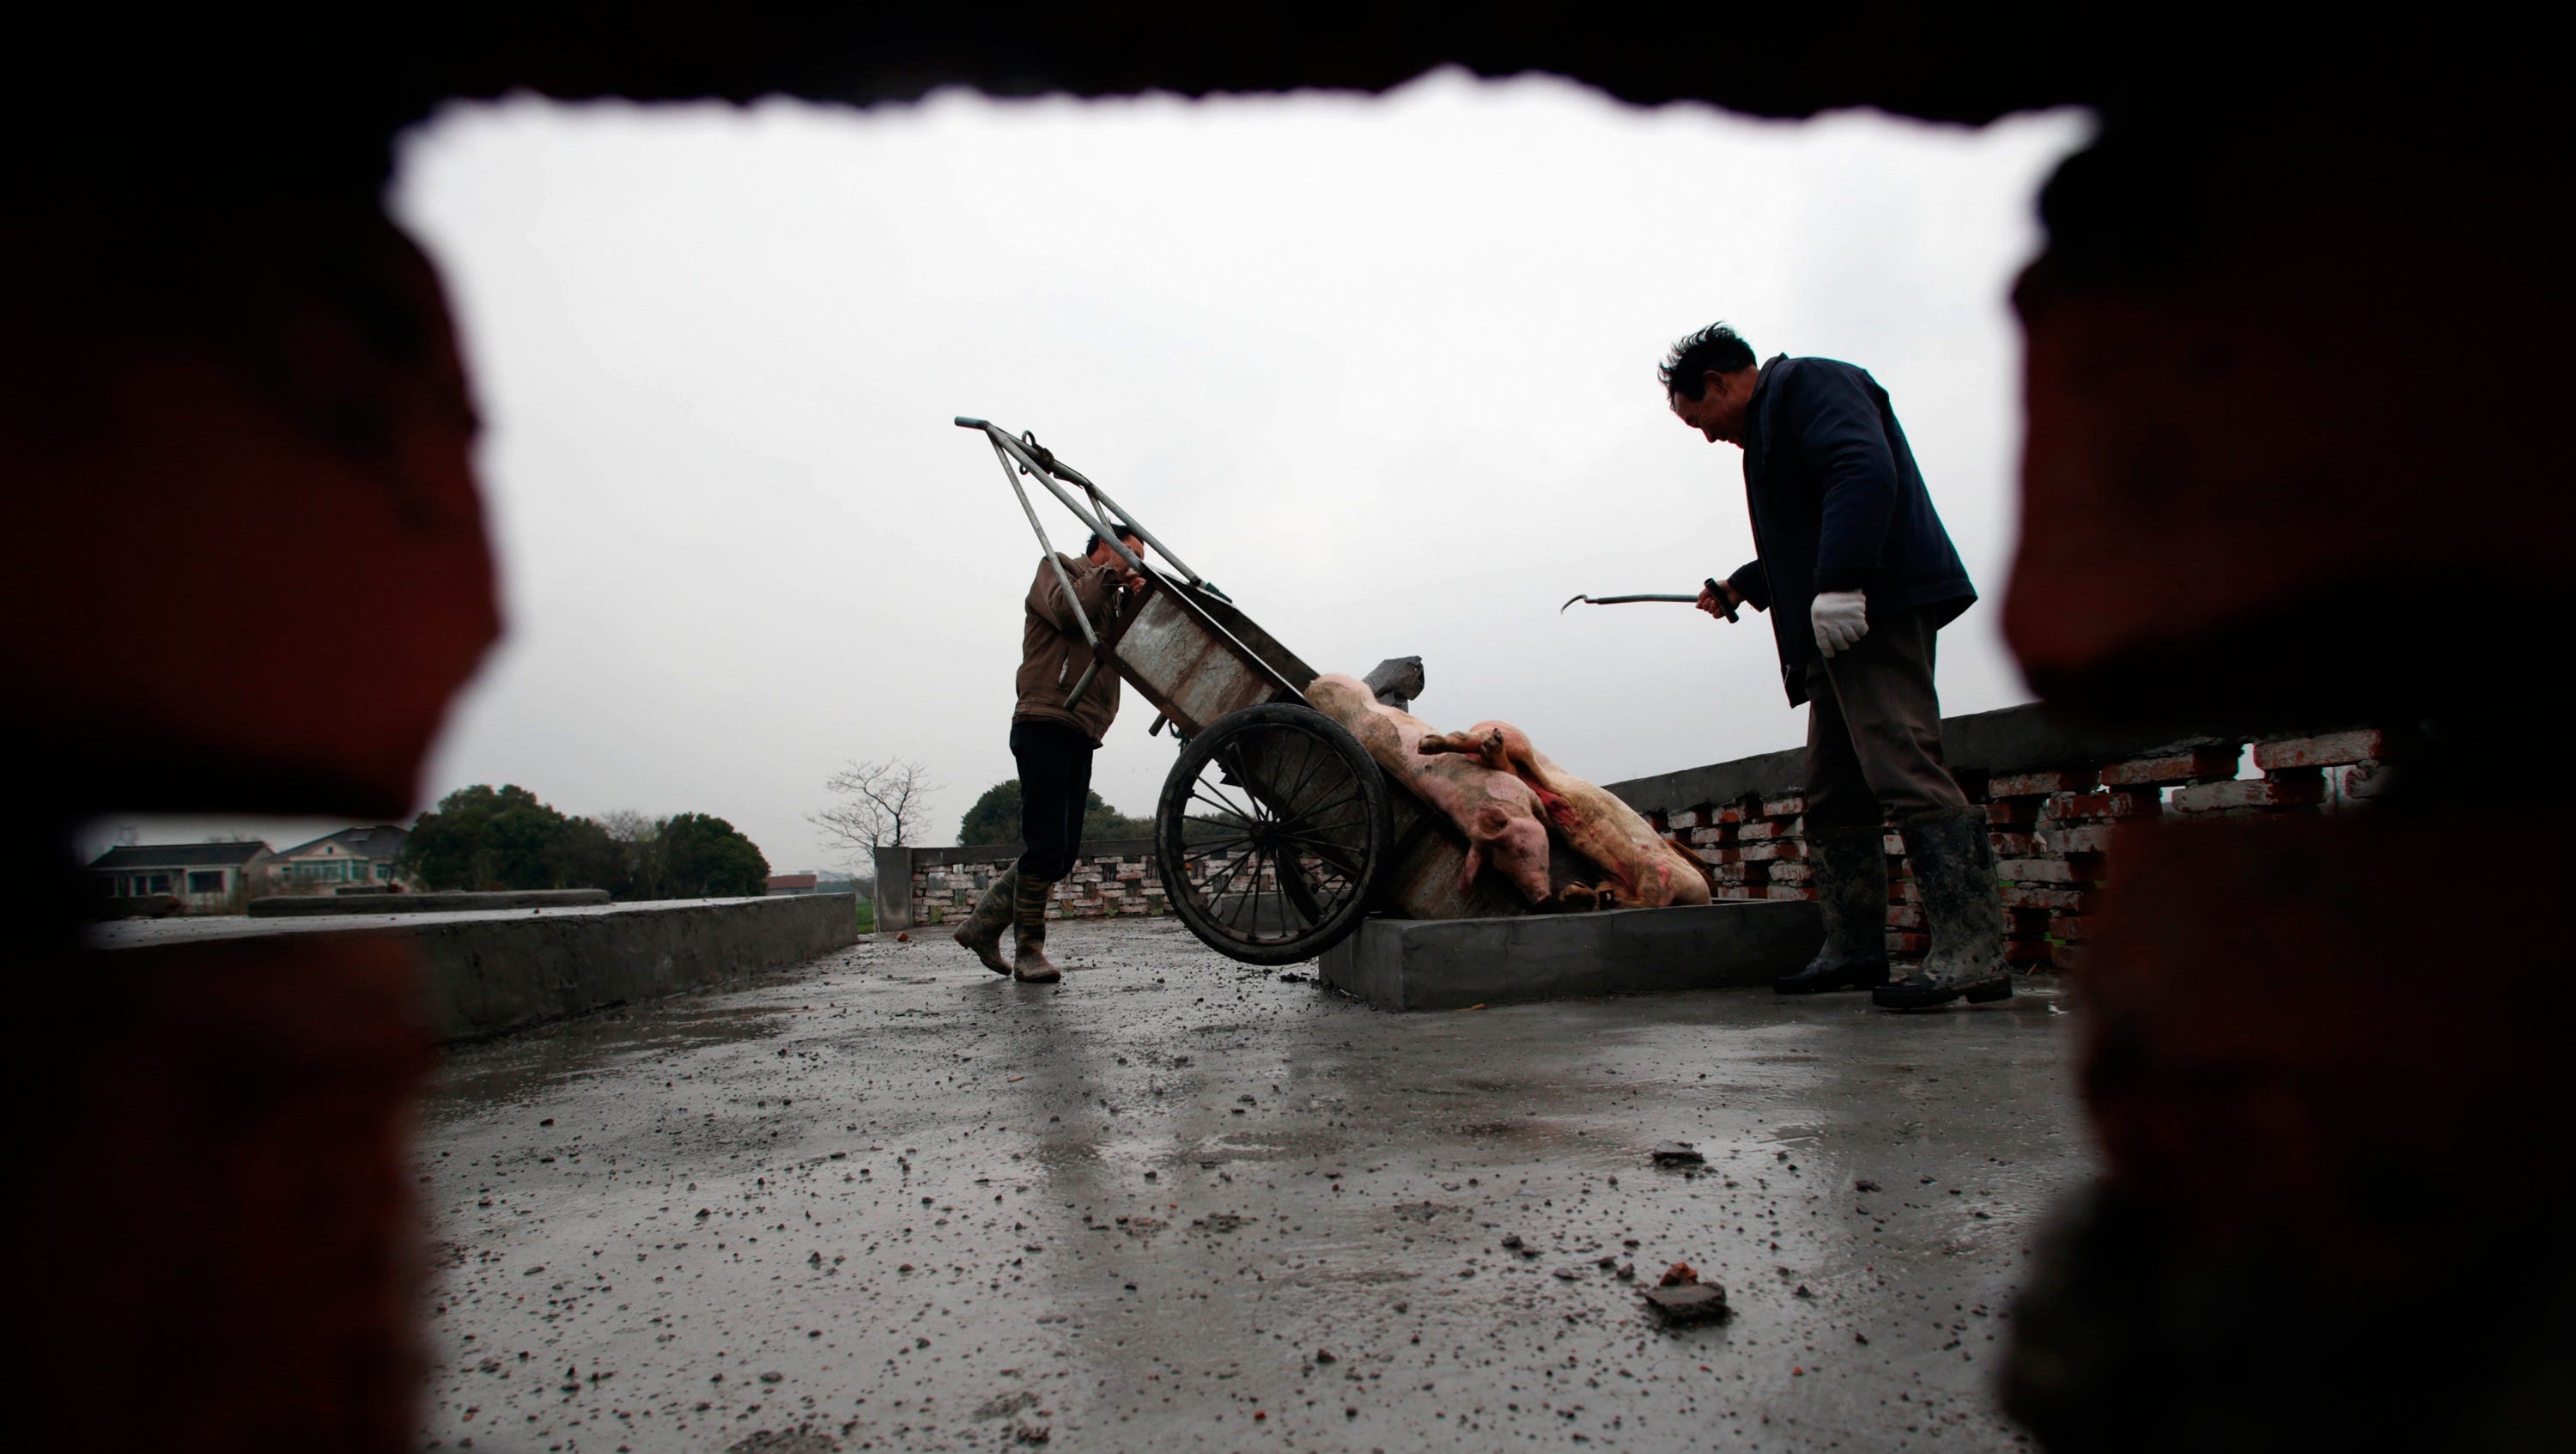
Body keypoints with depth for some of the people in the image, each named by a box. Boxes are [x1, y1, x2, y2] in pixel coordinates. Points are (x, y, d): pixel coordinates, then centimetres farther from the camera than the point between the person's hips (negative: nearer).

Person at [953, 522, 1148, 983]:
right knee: (1045, 846, -11)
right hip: (1045, 724, -9)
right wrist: (1109, 576, -4)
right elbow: (1066, 609, -14)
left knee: (1062, 852, 5)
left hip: (1080, 736, 9)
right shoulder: (1058, 569, 8)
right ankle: (1028, 951, -2)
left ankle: (983, 924, 15)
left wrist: (1135, 601, 2)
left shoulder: (1111, 600, 31)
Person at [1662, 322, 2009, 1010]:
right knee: (1834, 795, 10)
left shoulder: (1810, 383, -2)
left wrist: (1839, 584, -28)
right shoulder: (1773, 421, 29)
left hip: (1876, 615, -11)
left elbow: (1865, 471, -21)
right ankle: (1855, 949, 16)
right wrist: (1743, 585, 40)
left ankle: (1972, 952, -20)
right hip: (1843, 628, 11)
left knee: (1905, 773, -18)